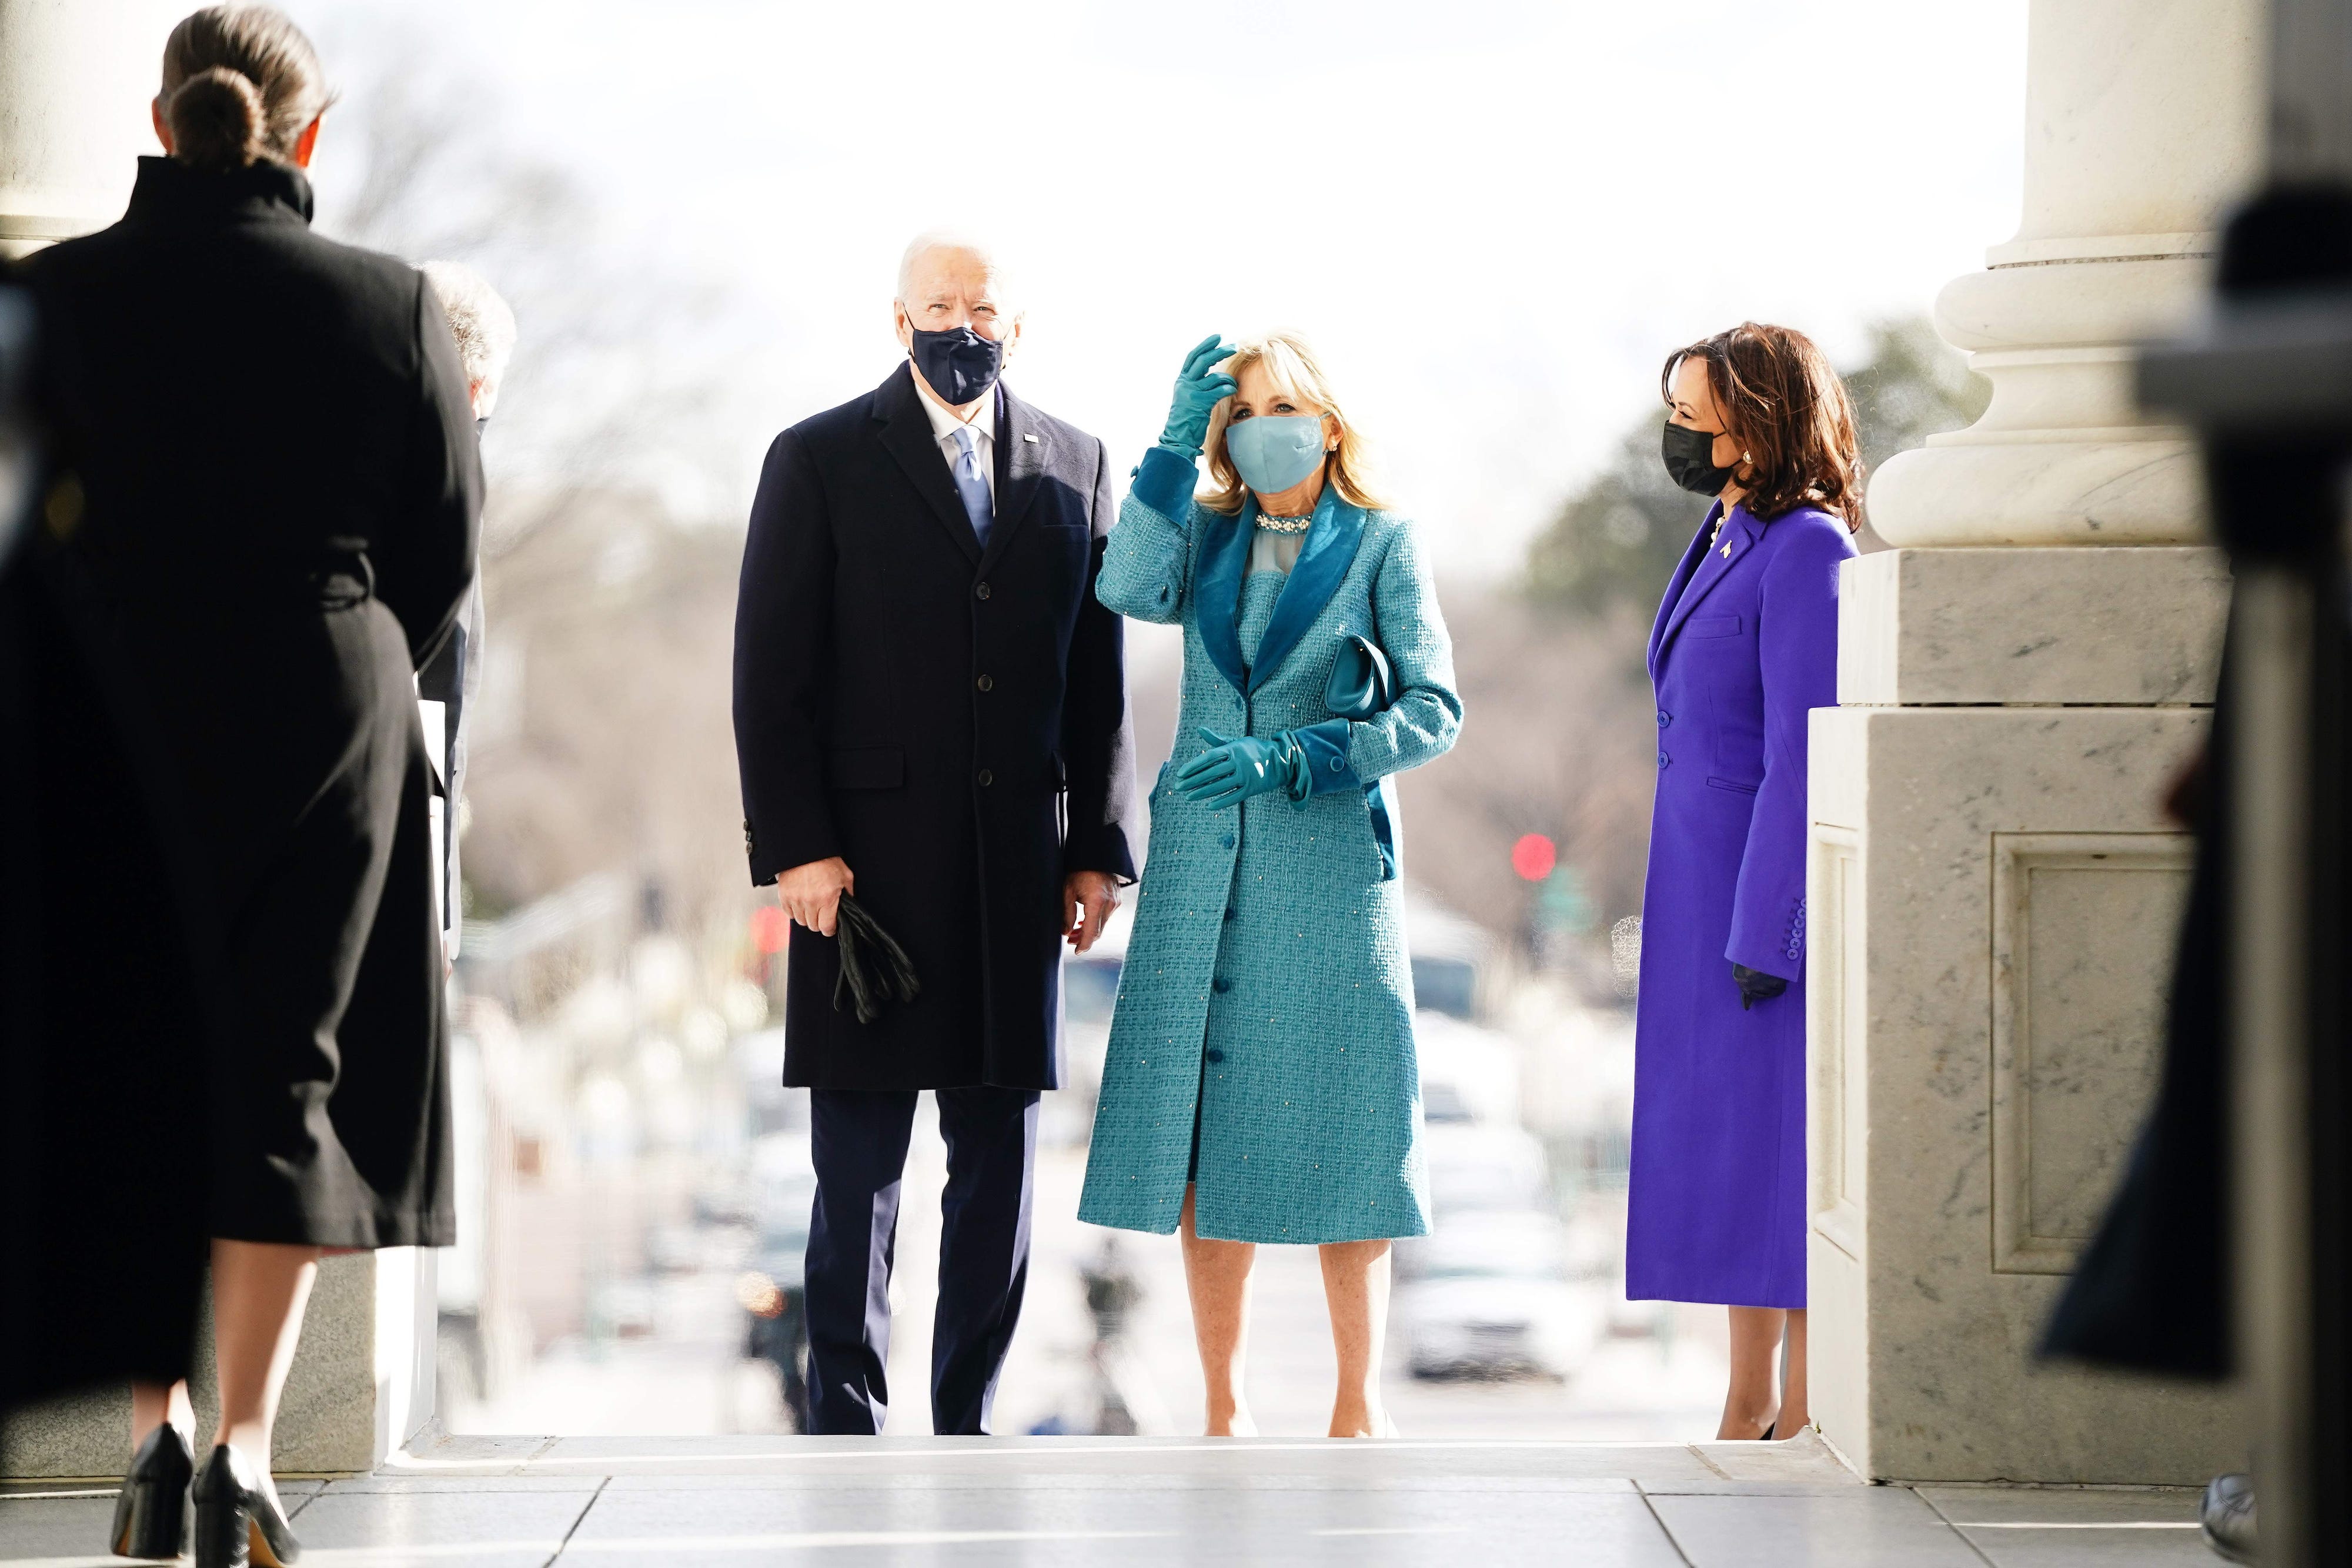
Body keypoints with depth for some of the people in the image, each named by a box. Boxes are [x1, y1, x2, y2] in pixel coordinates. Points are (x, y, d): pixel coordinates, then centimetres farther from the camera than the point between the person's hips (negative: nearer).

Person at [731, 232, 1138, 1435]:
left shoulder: (1073, 466, 12)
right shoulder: (819, 462, 2)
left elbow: (1098, 678, 12)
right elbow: (770, 674, -1)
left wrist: (1098, 848, 5)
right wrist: (796, 846, -10)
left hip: (1019, 871, 3)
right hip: (869, 862, -3)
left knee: (1000, 1163, 6)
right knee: (857, 1166, -1)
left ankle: (970, 1423, 13)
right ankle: (845, 1425, 6)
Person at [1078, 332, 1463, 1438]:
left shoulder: (1380, 545, 2)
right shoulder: (1205, 538, 10)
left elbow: (1435, 711, -6)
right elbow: (1130, 592, -12)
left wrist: (1290, 758, -17)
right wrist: (1176, 443, -14)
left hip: (1330, 868, -3)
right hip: (1202, 872, 3)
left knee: (1336, 1138, -1)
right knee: (1204, 1141, 3)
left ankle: (1359, 1406, 9)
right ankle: (1224, 1410, 11)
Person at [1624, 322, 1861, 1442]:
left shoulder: (1807, 551, -14)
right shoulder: (1725, 543, 14)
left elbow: (1802, 757, -18)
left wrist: (1766, 932, -20)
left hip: (1772, 889, -9)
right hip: (1705, 890, 9)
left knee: (1780, 1154, -5)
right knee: (1726, 1155, 11)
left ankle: (1801, 1419, 0)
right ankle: (1747, 1415, 17)